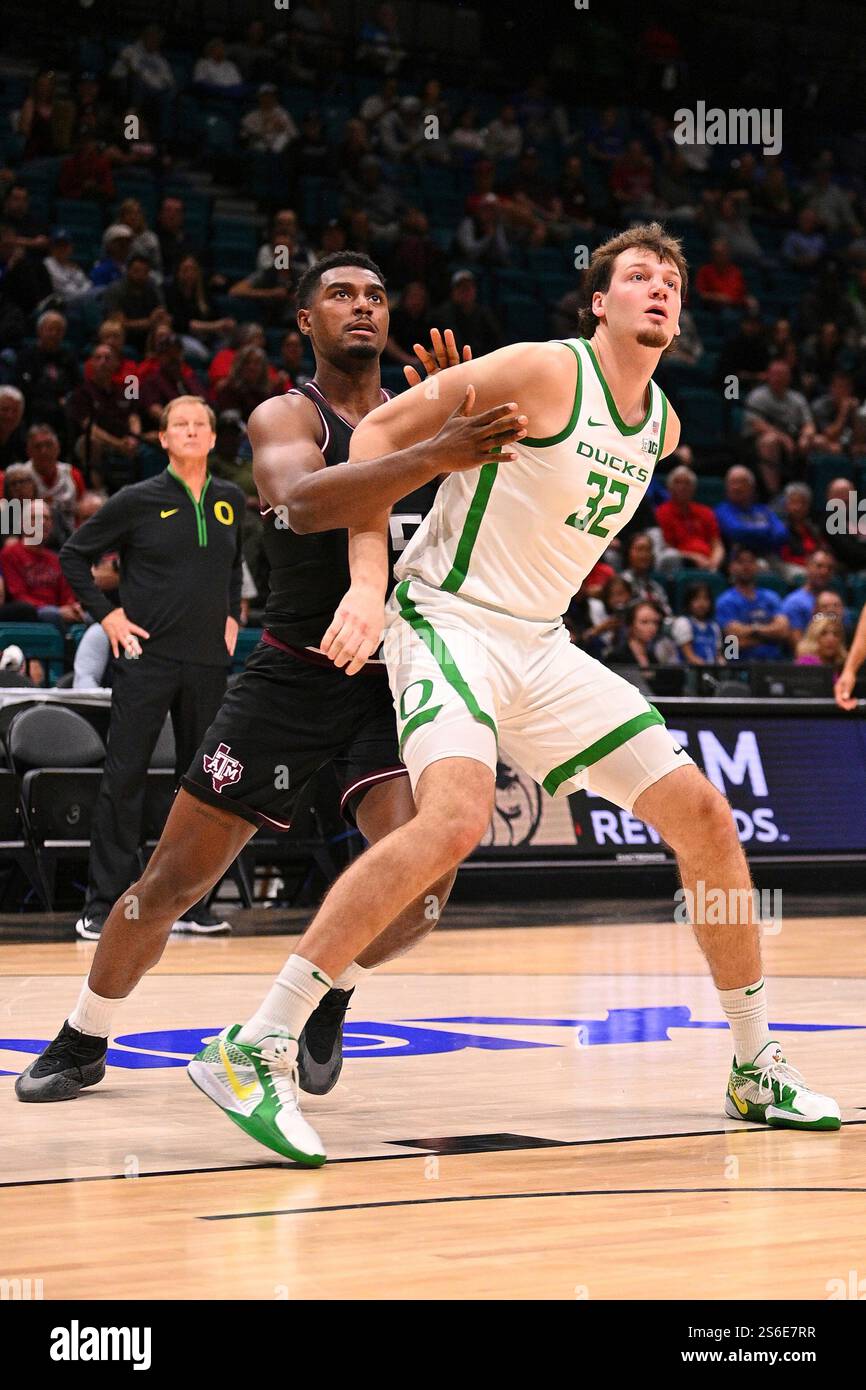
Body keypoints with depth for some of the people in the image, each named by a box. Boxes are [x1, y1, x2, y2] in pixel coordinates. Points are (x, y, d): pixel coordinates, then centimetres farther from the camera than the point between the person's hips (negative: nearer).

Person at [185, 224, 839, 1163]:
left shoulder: (662, 426, 10)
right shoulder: (547, 372, -12)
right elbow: (382, 431, -13)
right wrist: (368, 584, -20)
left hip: (541, 645, 8)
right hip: (449, 620, -8)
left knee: (702, 813, 3)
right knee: (456, 817, -33)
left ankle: (756, 1067, 17)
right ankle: (252, 1051, -30)